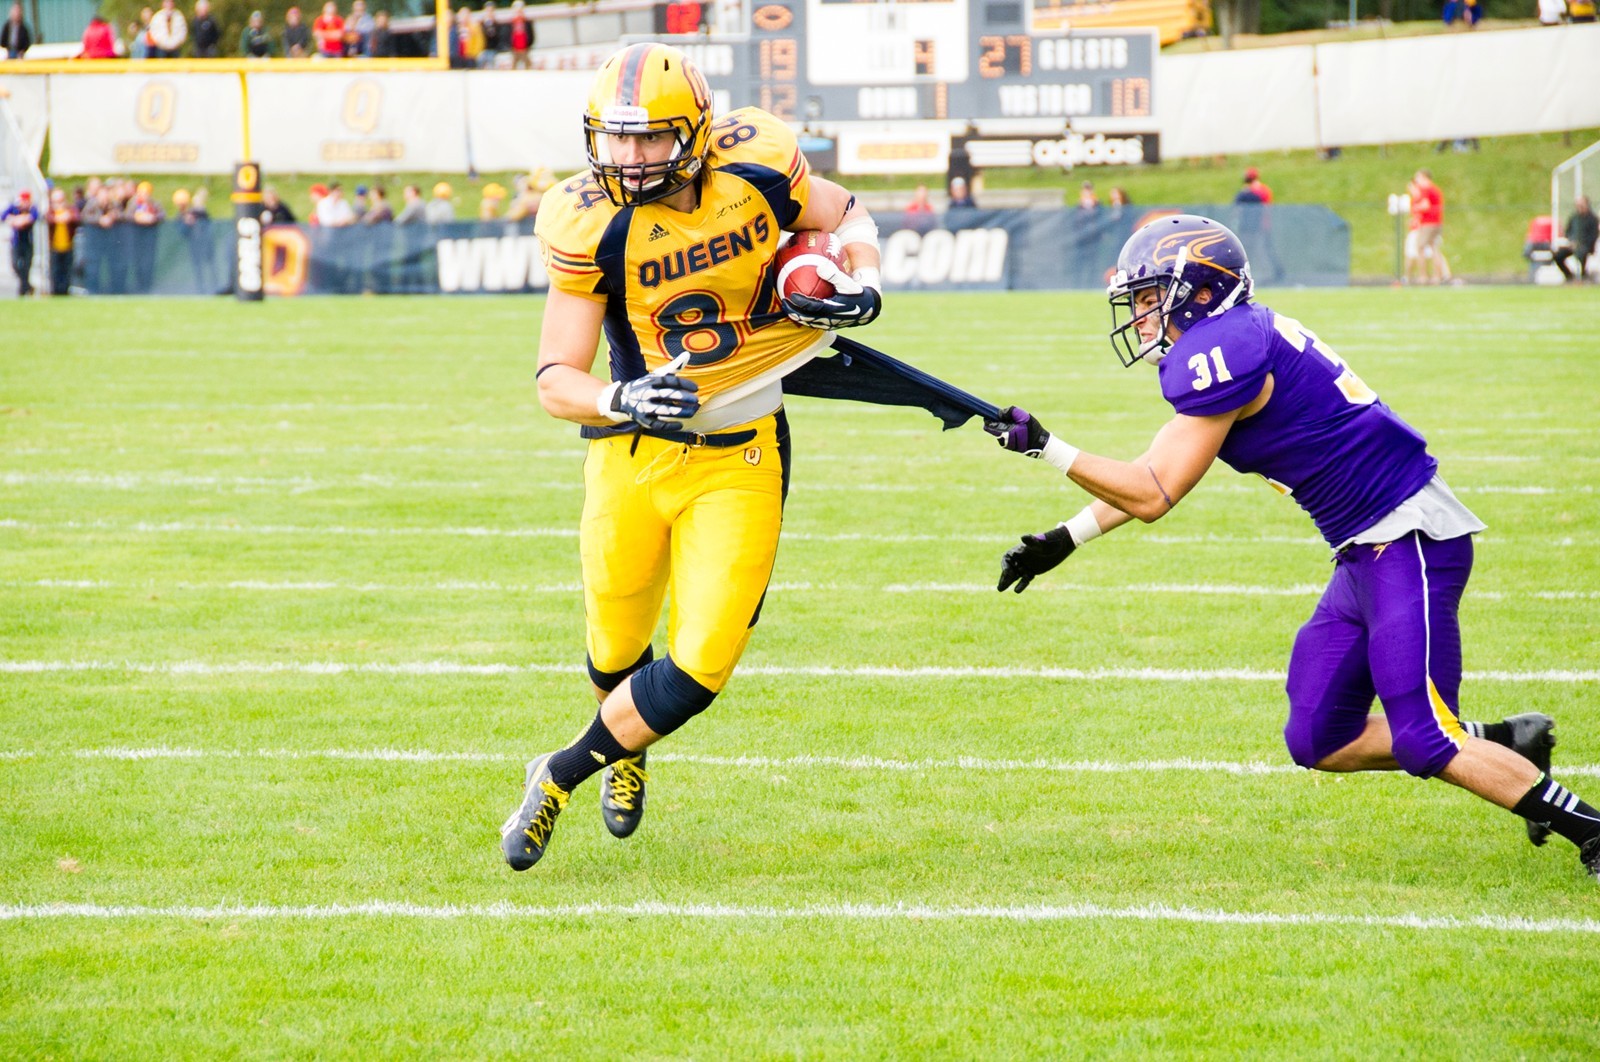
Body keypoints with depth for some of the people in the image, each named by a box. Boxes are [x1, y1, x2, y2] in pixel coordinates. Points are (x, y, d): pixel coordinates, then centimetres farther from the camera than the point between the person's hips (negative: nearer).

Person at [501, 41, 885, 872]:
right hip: (635, 451, 0)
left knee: (699, 669, -11)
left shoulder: (758, 165, -13)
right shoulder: (589, 225, -17)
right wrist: (622, 399, -36)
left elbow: (845, 217, 9)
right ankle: (625, 749, 54)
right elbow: (555, 380, -15)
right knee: (618, 654, 17)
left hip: (738, 459, 0)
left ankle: (558, 779, 12)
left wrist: (860, 285, -12)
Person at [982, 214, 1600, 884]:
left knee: (1423, 741, -14)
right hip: (1366, 552, 10)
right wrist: (1063, 541, 19)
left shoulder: (1221, 352, -16)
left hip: (1410, 542, -10)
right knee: (1319, 742, 10)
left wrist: (1043, 447, -10)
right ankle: (1508, 745, 18)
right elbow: (1153, 477, 22)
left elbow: (1153, 496, -15)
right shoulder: (1233, 345, 14)